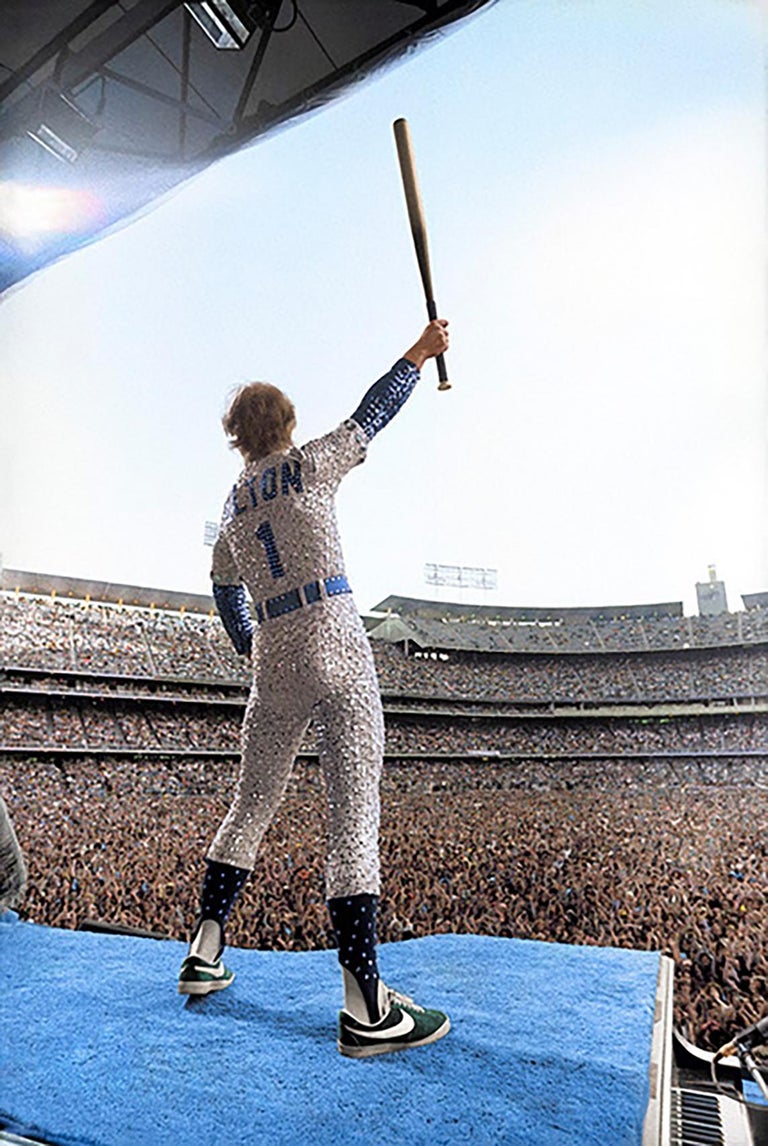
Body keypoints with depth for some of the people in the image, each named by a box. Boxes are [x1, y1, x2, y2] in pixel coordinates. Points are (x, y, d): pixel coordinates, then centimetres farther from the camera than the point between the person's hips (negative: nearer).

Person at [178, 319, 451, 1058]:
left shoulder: (231, 506, 17)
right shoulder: (308, 466, 2)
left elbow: (225, 592, 25)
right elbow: (370, 416, 12)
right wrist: (416, 357, 26)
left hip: (274, 663, 6)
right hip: (336, 646, -6)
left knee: (252, 803, 17)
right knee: (353, 809, -7)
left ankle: (204, 954, 25)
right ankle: (364, 1005, -5)